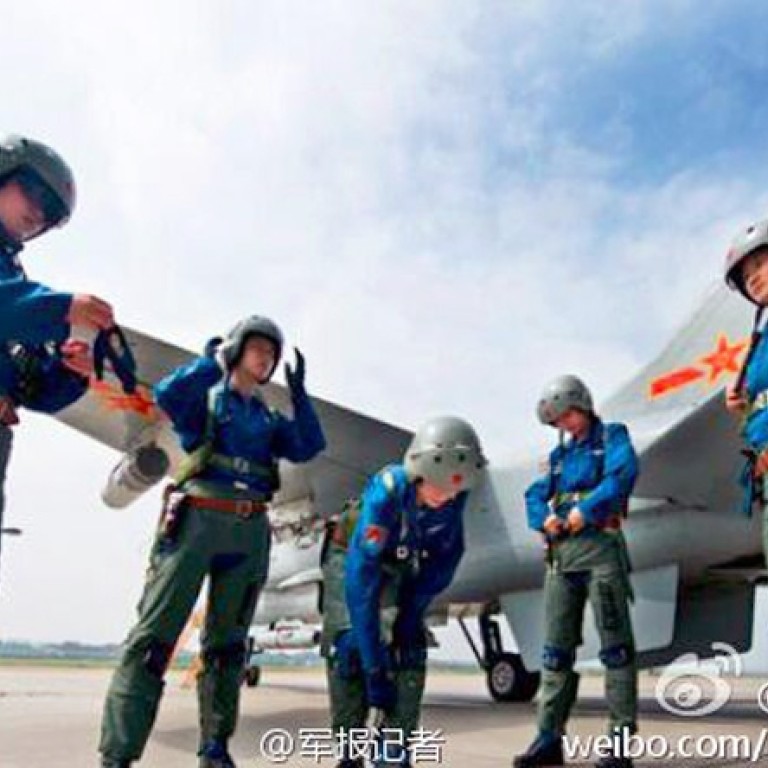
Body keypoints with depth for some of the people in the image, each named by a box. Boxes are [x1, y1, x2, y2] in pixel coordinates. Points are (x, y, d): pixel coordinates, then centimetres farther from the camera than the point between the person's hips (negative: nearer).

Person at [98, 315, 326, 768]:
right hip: (196, 519, -5)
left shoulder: (268, 417, 22)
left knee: (228, 642, 8)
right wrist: (214, 361, -9)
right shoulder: (205, 396, 9)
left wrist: (298, 394, 4)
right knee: (154, 636, -11)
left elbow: (309, 448, 8)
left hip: (249, 531, 5)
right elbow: (167, 395, -13)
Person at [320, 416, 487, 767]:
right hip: (352, 557, -3)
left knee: (409, 646, -12)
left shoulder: (454, 496, -26)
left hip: (402, 566, 4)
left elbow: (446, 555, -13)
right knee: (348, 646, -18)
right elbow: (361, 578, -43)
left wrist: (412, 613, -21)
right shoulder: (385, 492, -40)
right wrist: (374, 666, -43)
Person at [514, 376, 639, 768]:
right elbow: (535, 495, 15)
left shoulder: (612, 437, 4)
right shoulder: (559, 453, 22)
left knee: (614, 644, -4)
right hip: (560, 552, 6)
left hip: (599, 545, -6)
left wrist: (585, 511, -20)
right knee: (556, 648, 6)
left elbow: (623, 474, -15)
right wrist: (545, 518, -6)